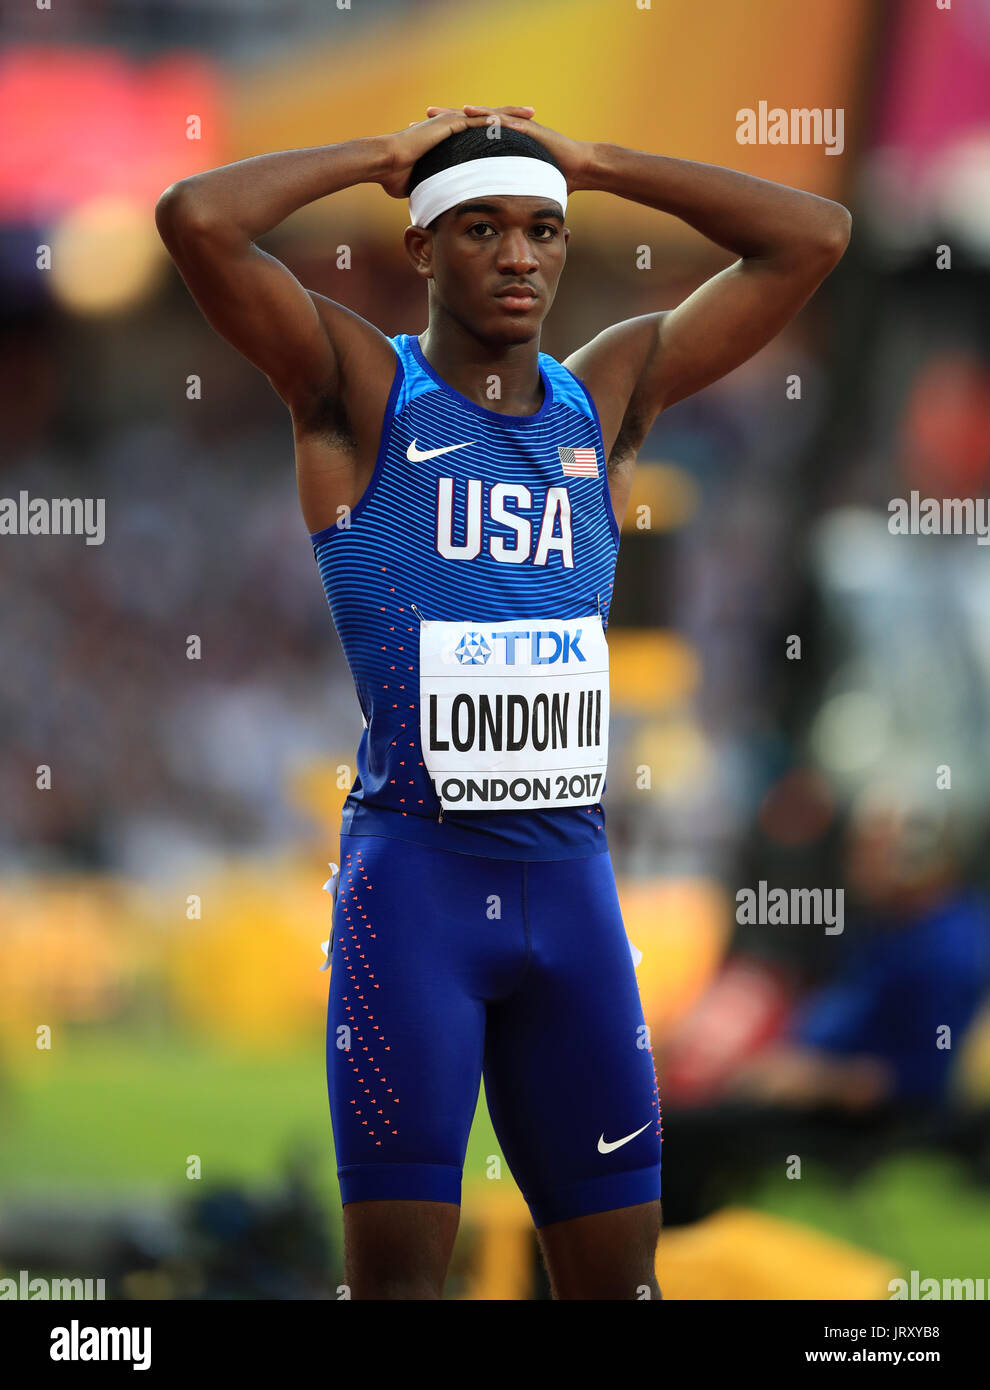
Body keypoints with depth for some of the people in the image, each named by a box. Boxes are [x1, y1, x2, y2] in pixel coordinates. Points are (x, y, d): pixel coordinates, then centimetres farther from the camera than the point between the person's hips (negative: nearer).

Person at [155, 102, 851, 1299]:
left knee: (617, 1271, 6)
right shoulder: (362, 393, -1)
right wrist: (385, 156, -3)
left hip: (572, 875, 4)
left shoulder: (607, 399, 11)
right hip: (414, 874, -4)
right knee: (396, 1266, -6)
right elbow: (196, 219, -16)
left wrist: (595, 163, 9)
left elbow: (812, 237, 13)